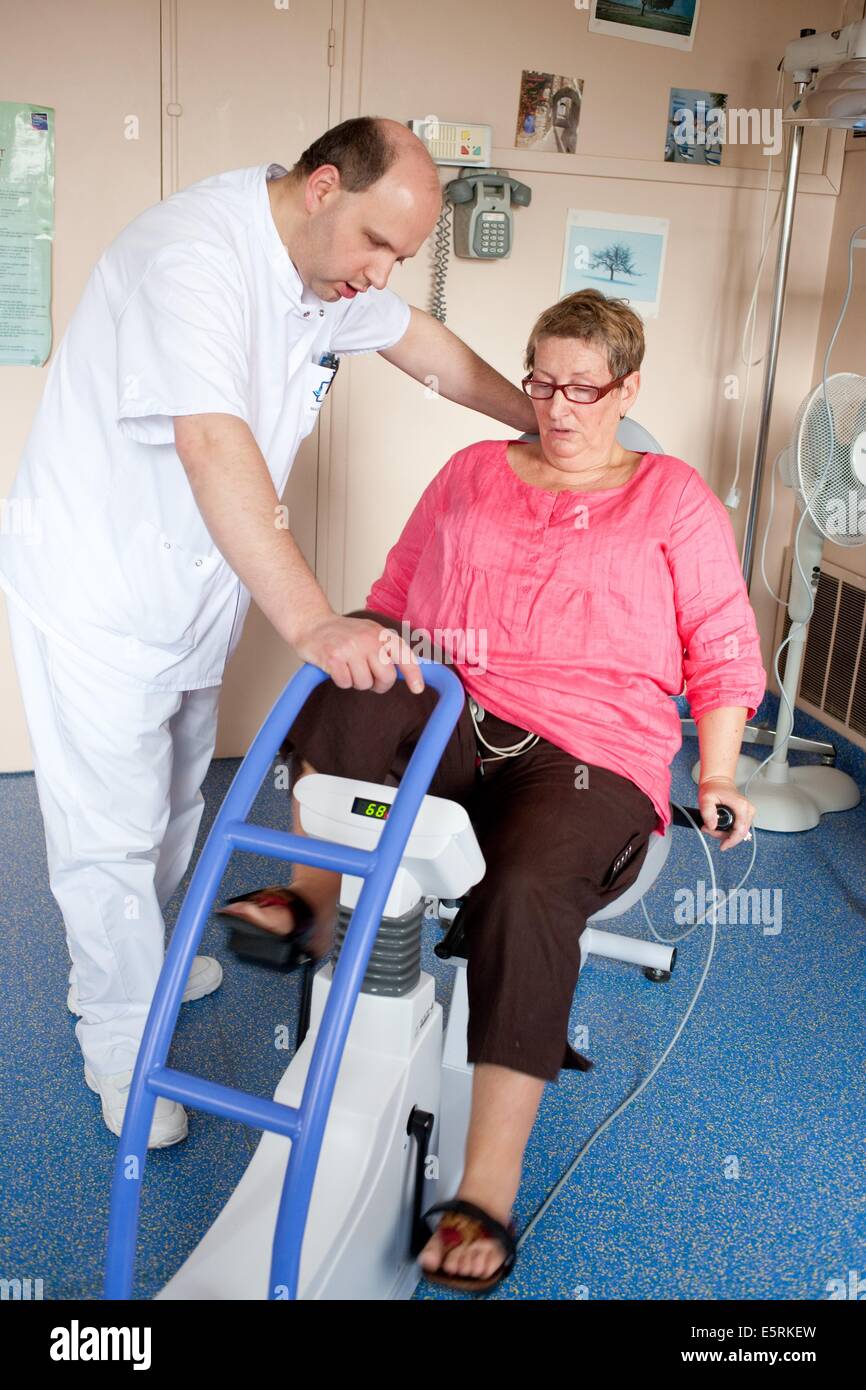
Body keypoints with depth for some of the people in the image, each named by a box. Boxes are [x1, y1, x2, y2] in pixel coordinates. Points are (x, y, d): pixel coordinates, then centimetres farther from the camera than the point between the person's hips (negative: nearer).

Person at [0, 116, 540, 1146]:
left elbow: (416, 339, 18)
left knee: (175, 801, 21)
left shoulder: (328, 262, 1)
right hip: (96, 588, -8)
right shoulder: (195, 254, -28)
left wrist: (538, 419, 19)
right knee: (115, 825, 0)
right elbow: (215, 446, -41)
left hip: (192, 585, 9)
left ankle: (139, 965, 44)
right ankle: (121, 1047, 19)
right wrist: (311, 622, -50)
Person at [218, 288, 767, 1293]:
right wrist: (357, 709, 9)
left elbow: (723, 650, 11)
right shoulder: (472, 472, 21)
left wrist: (717, 773, -1)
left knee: (524, 895, -33)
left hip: (591, 755, -2)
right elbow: (396, 594, 24)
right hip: (445, 726, 3)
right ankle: (314, 893, -17)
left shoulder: (674, 498, 14)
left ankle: (488, 1193, -25)